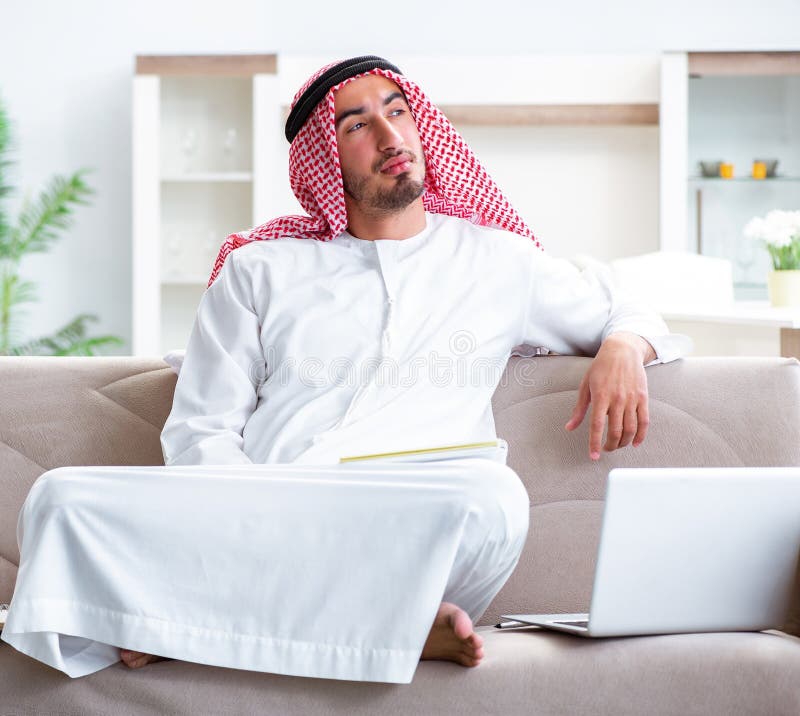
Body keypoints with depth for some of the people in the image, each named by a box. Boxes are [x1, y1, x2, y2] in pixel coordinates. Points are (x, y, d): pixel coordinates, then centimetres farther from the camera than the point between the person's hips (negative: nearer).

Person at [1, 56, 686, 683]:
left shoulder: (494, 260, 23)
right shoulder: (260, 270, 20)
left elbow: (631, 315, 33)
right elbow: (199, 431, 13)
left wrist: (624, 348, 6)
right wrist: (266, 509, -9)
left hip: (409, 538, -1)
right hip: (259, 523, 1)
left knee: (493, 497, -37)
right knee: (65, 496, -28)